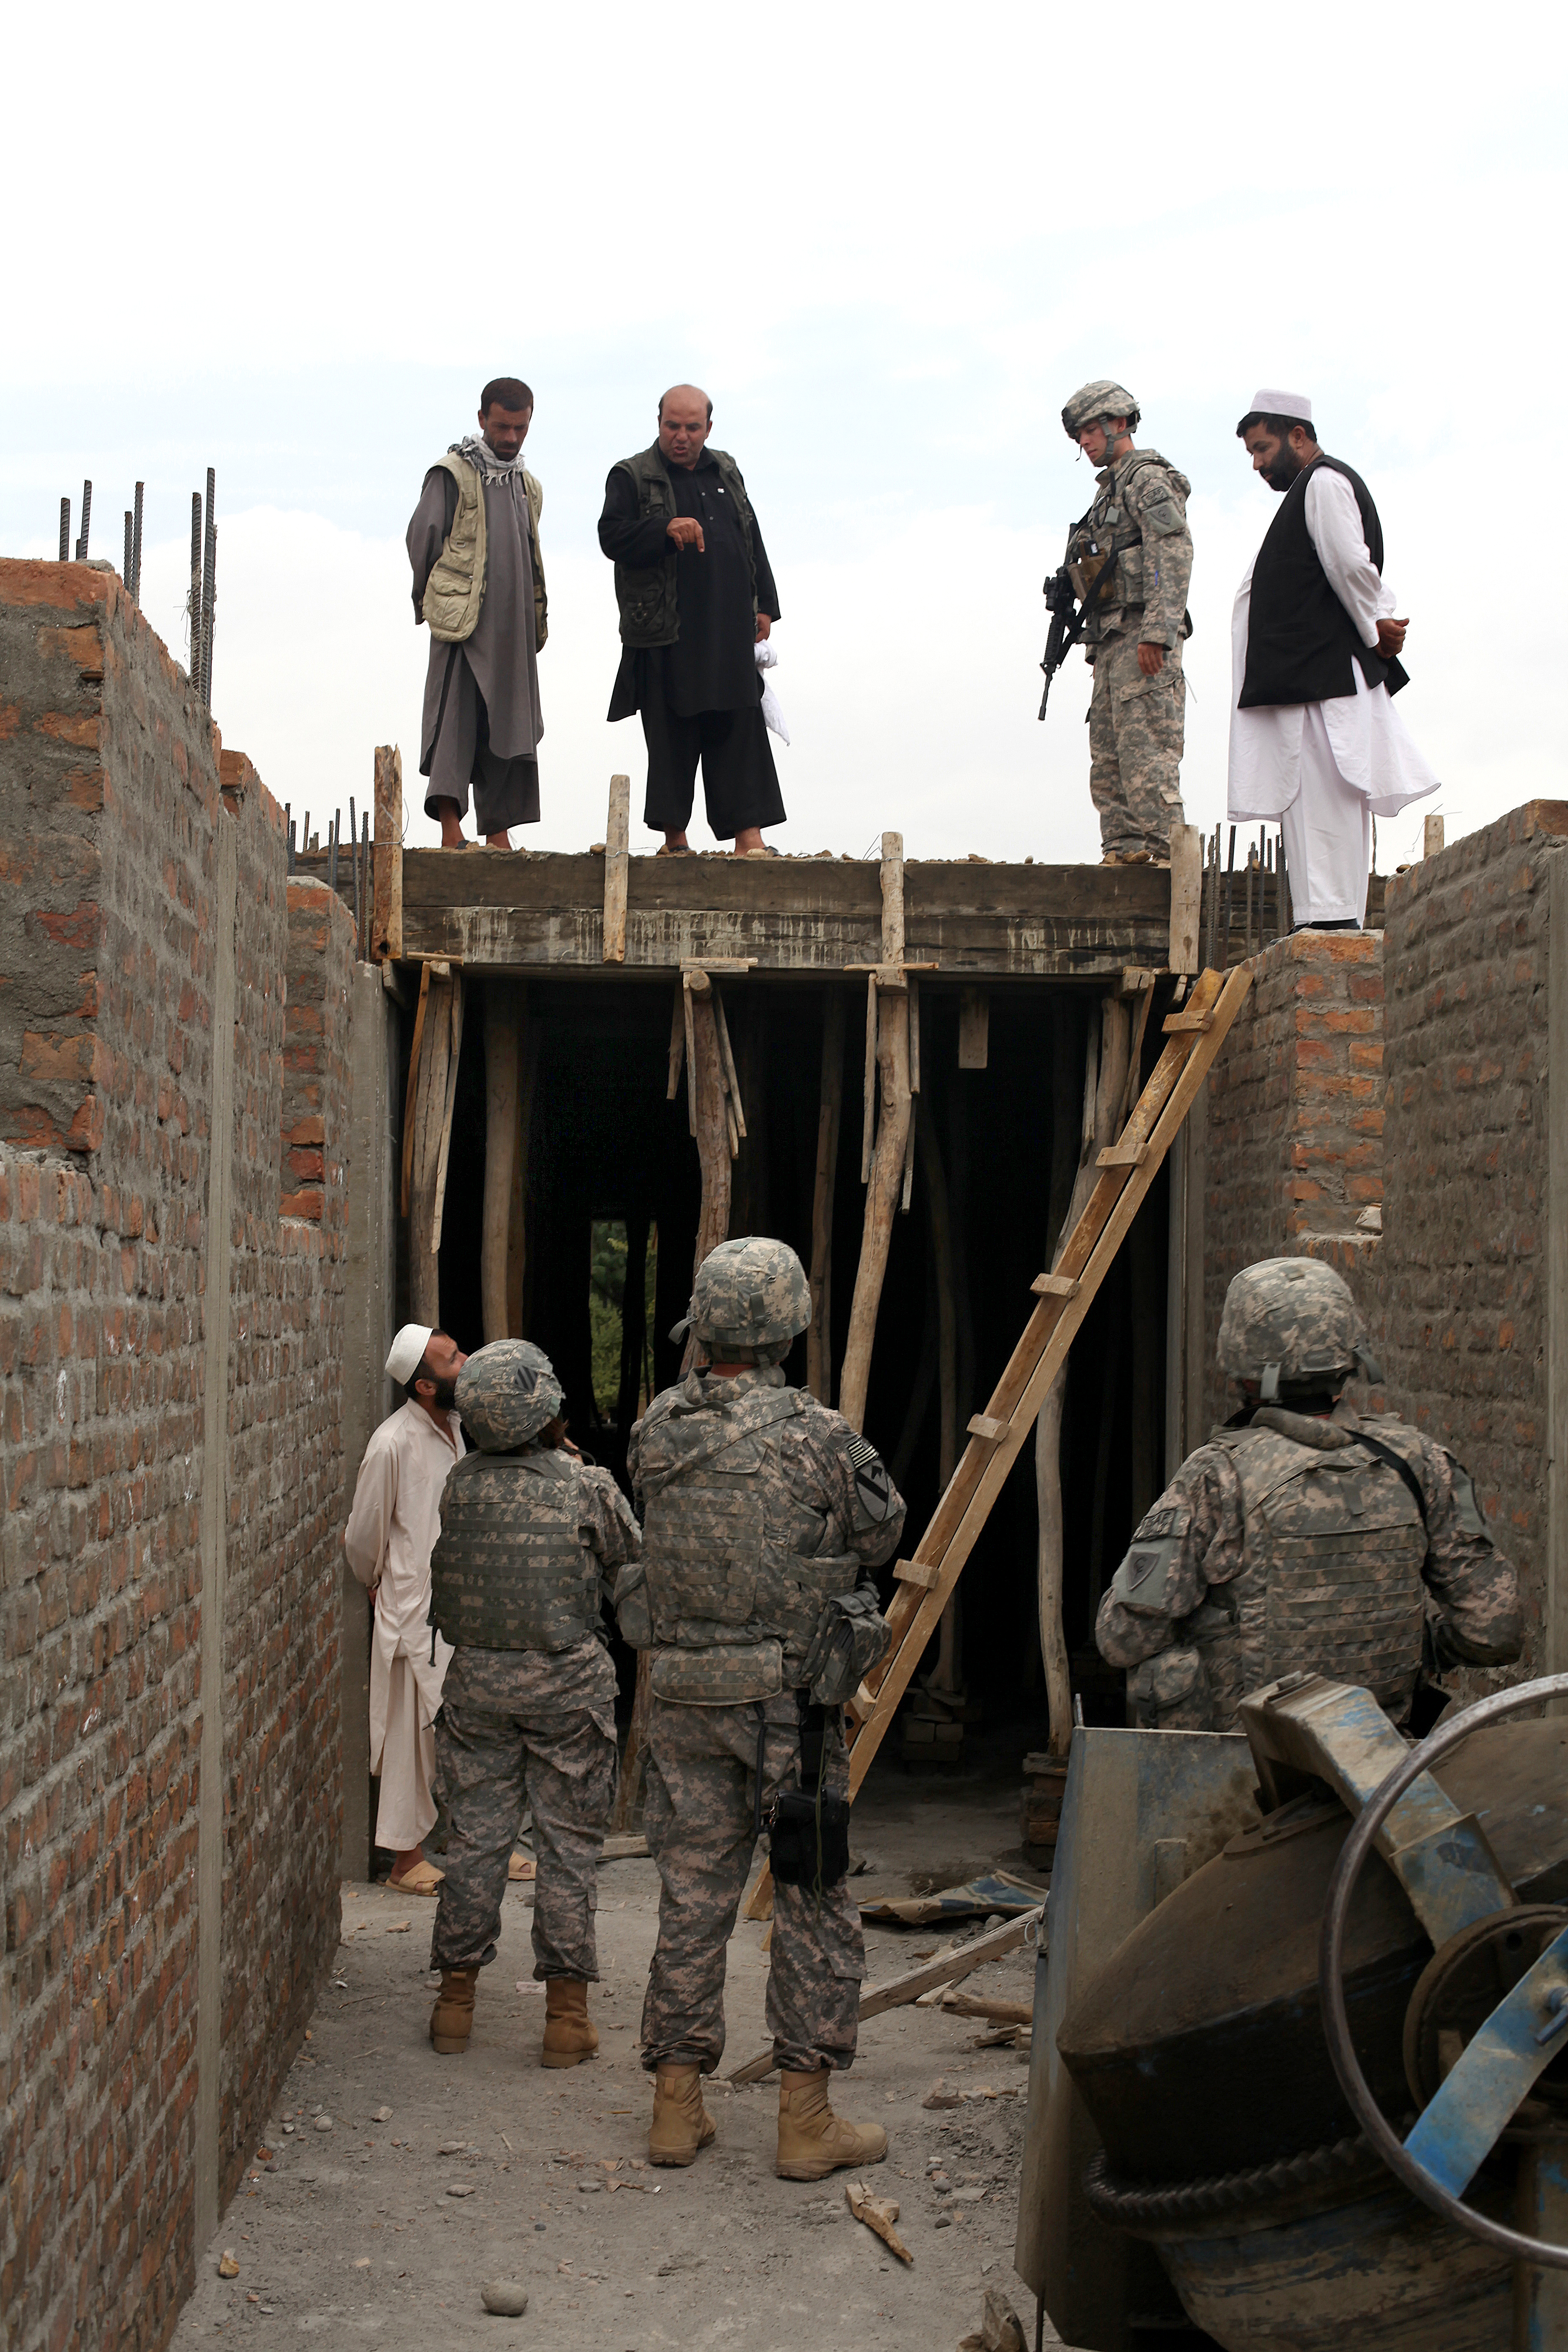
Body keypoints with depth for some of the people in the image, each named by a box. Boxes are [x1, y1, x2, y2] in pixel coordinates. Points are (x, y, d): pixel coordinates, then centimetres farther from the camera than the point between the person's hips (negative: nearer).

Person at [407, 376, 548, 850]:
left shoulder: (528, 486, 19)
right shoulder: (453, 474, -2)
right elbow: (422, 539, -2)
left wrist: (538, 618, 15)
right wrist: (431, 599, 1)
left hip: (513, 626, 6)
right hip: (463, 619, -6)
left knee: (508, 723, 6)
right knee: (456, 711, -13)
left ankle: (498, 829, 10)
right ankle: (450, 822, -21)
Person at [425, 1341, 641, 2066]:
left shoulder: (460, 1487, -2)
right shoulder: (586, 1488, -12)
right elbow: (633, 1557, 2)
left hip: (477, 1680, 3)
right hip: (565, 1685, -3)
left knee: (475, 1837, 10)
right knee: (568, 1844, 5)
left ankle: (455, 2003, 17)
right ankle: (567, 2013, 8)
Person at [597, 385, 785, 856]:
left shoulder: (726, 472, 18)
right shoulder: (631, 477, 2)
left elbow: (752, 539, 21)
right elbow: (612, 537, -11)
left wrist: (764, 605, 15)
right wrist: (666, 529, -26)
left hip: (731, 633, 4)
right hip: (667, 635, -4)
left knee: (741, 729, 0)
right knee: (671, 736, -2)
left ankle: (747, 833, 0)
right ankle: (675, 837, 4)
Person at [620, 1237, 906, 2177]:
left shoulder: (655, 1432, 0)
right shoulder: (815, 1434, -12)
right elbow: (882, 1529, 2)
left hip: (683, 1692, 4)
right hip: (792, 1695, -4)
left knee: (693, 1895, 12)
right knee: (816, 1901, 7)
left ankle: (678, 2104, 18)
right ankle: (808, 2116, 10)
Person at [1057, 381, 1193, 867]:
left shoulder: (1148, 478, -4)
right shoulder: (1110, 489, 25)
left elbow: (1174, 556, -16)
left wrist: (1157, 633, -24)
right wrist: (1097, 646, 18)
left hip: (1142, 633, -10)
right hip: (1112, 641, 10)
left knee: (1146, 751, -14)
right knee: (1108, 753, 6)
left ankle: (1163, 850, -16)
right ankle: (1124, 849, 5)